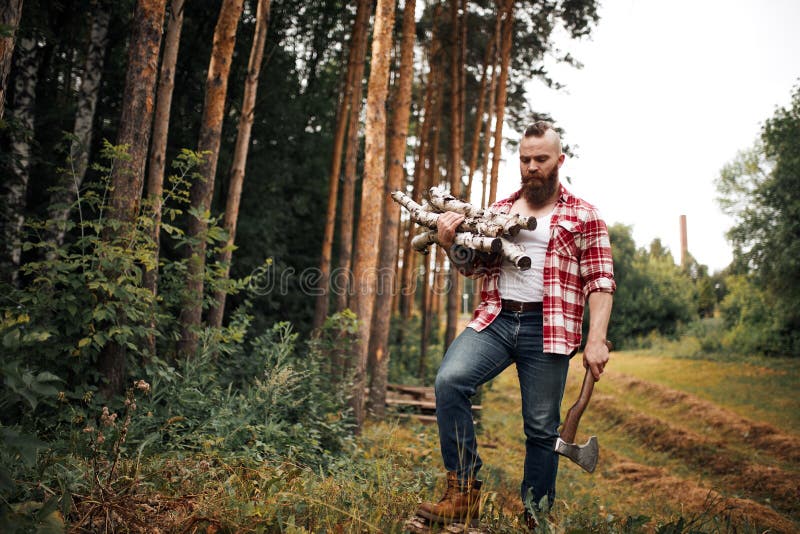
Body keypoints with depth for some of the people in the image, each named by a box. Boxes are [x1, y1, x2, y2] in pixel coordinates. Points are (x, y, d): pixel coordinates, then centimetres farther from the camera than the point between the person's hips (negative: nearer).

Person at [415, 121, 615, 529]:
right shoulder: (499, 209, 18)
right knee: (450, 380, -21)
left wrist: (596, 339, -12)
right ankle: (464, 493, -13)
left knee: (541, 427, 3)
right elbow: (474, 266, 19)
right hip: (495, 318, 3)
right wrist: (450, 243, -2)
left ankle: (535, 517, 19)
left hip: (547, 329, -3)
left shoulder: (583, 216, 6)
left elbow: (601, 281, 0)